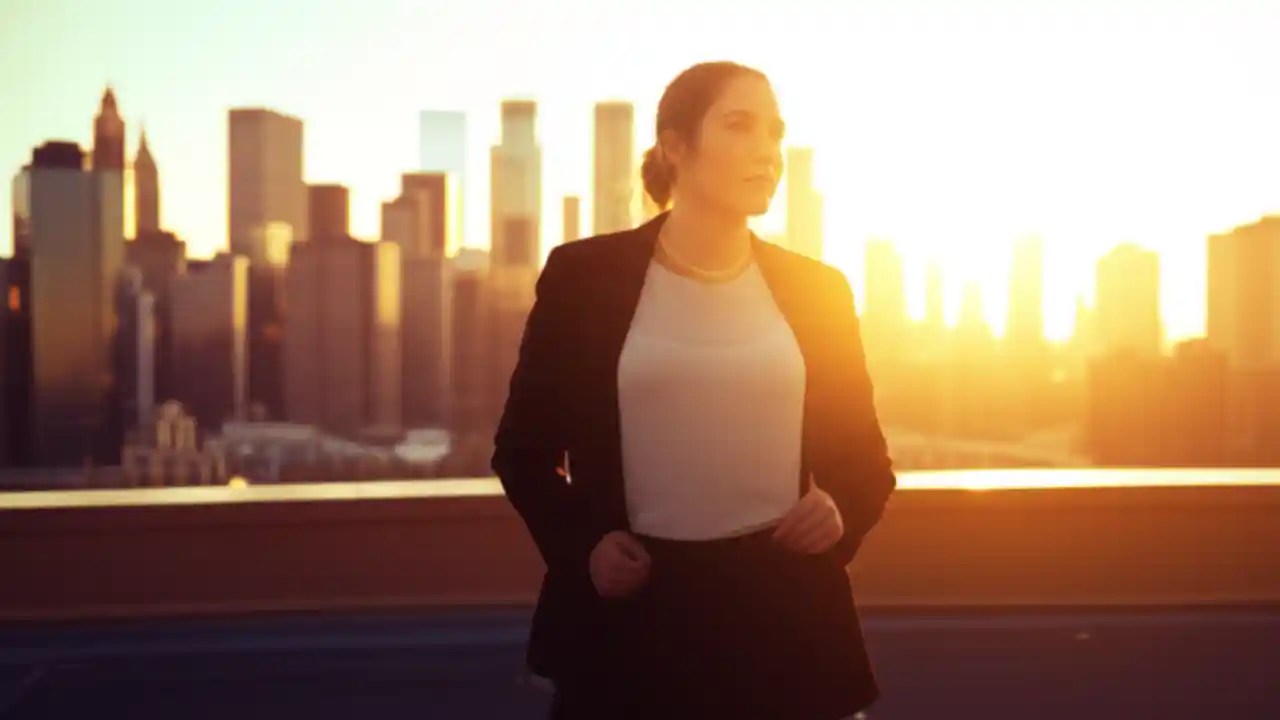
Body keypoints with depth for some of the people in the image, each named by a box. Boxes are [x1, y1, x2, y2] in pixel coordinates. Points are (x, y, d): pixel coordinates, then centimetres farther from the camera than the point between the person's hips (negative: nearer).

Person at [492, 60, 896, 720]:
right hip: (632, 608, -1)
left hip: (783, 607, 2)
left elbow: (864, 455, 14)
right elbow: (522, 447, 6)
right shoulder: (584, 275, 0)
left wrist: (842, 511, -7)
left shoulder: (815, 290, 7)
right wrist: (580, 543, -9)